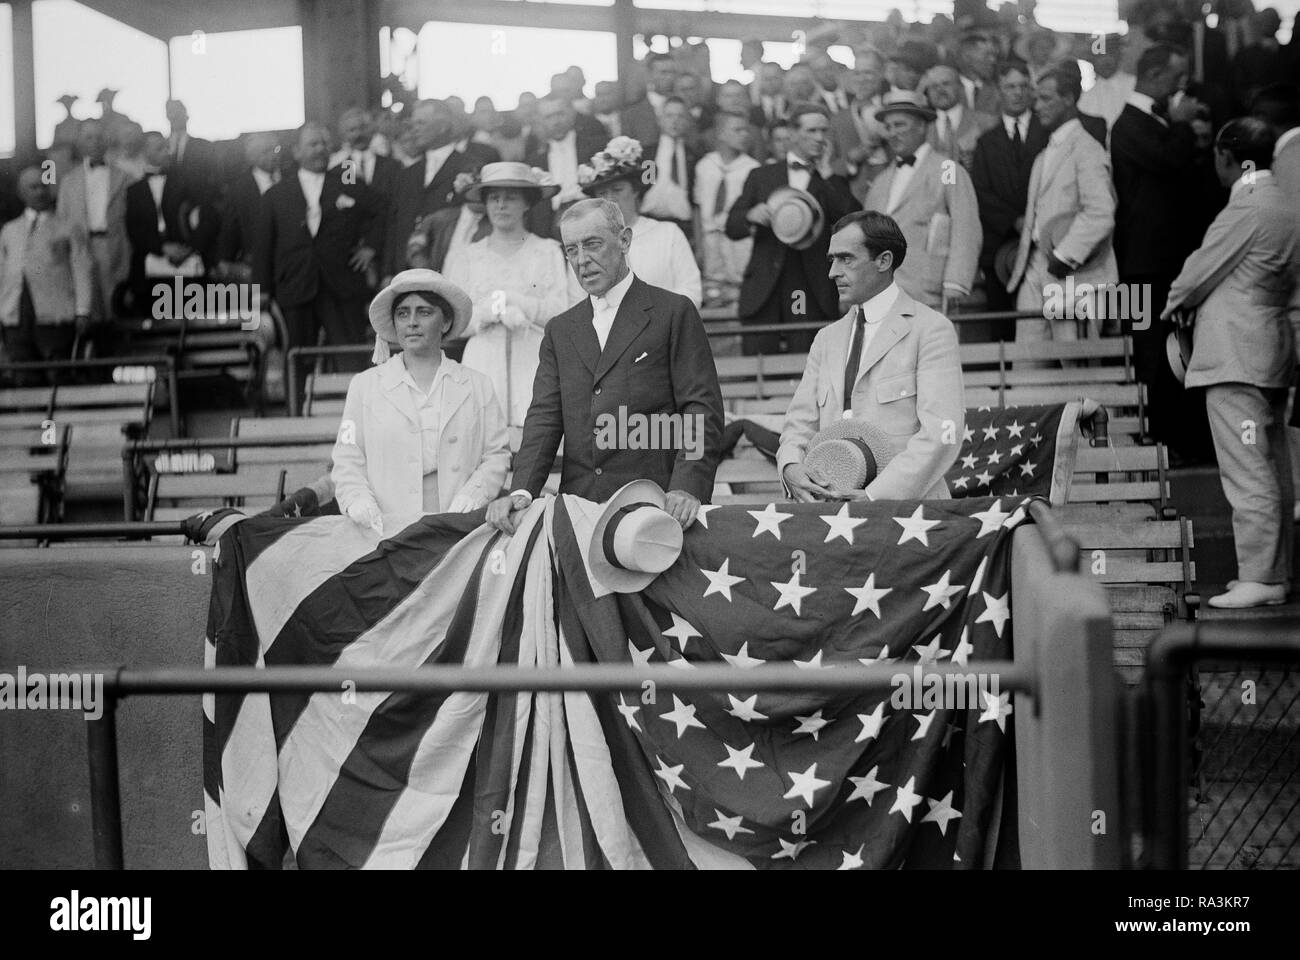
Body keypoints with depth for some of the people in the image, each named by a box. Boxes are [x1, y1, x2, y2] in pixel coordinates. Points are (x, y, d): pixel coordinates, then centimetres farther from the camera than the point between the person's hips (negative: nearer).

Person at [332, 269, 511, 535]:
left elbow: (496, 456, 10)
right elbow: (347, 461, 11)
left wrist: (470, 497, -7)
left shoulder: (478, 387, 16)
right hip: (387, 532, -1)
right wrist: (358, 501, -8)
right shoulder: (364, 386, 16)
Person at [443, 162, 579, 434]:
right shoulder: (463, 258, 15)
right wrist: (495, 310, -10)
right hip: (483, 368, 1)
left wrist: (506, 299, -5)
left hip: (536, 367, -1)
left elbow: (566, 313, -1)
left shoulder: (550, 252, 10)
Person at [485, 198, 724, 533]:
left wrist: (687, 489, -18)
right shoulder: (559, 330, 19)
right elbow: (544, 418, 9)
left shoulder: (674, 313, 4)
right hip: (578, 510, 4)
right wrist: (522, 492, -8)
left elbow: (703, 409, -3)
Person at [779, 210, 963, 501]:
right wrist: (791, 467, -6)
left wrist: (876, 495, -18)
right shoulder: (827, 339, 20)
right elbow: (801, 423, 17)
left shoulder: (931, 330, 1)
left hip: (905, 506, -5)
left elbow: (942, 433, -9)